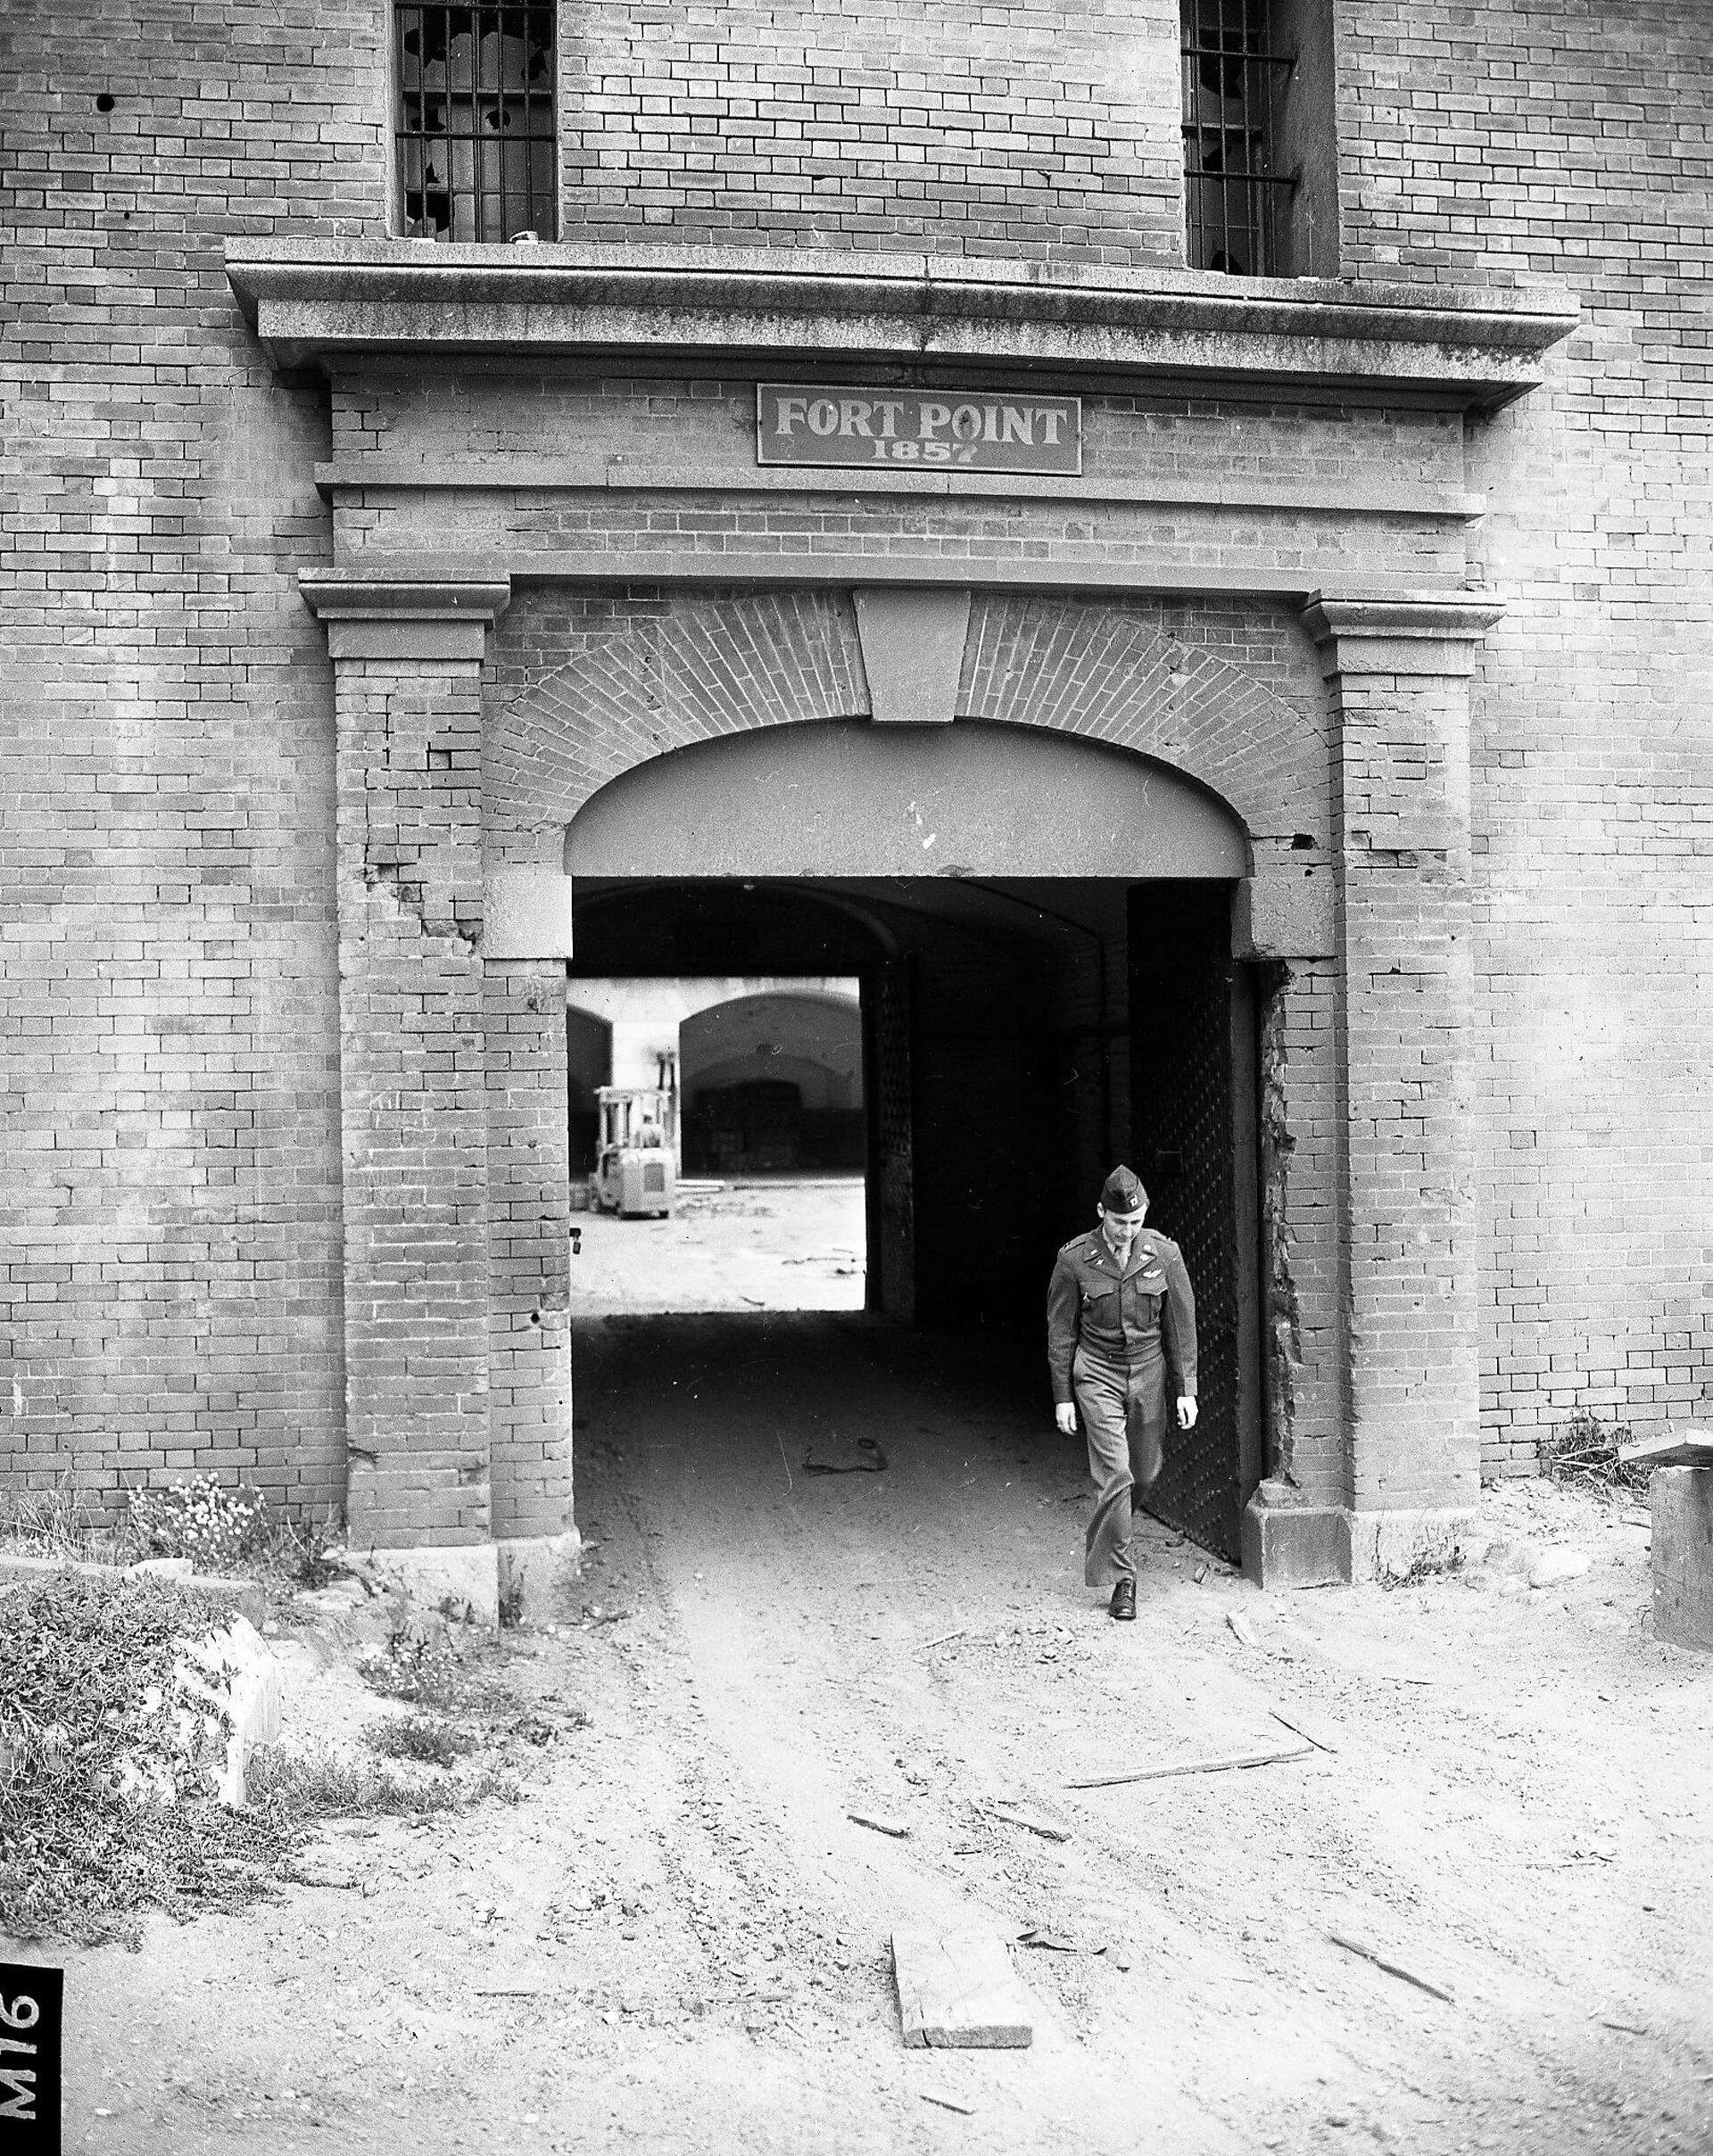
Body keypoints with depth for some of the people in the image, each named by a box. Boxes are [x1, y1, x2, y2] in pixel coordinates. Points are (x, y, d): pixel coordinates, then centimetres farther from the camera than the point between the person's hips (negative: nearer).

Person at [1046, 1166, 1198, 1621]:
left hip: (1148, 1376, 3)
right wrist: (1062, 1397, -2)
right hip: (1097, 1376, -3)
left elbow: (1181, 1324, 2)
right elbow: (1060, 1331, -2)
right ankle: (1120, 1578, -3)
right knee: (1115, 1474, -11)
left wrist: (1186, 1390, 0)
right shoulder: (1074, 1259, -10)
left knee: (1146, 1471, 12)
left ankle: (1109, 1528, 43)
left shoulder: (1165, 1254, -5)